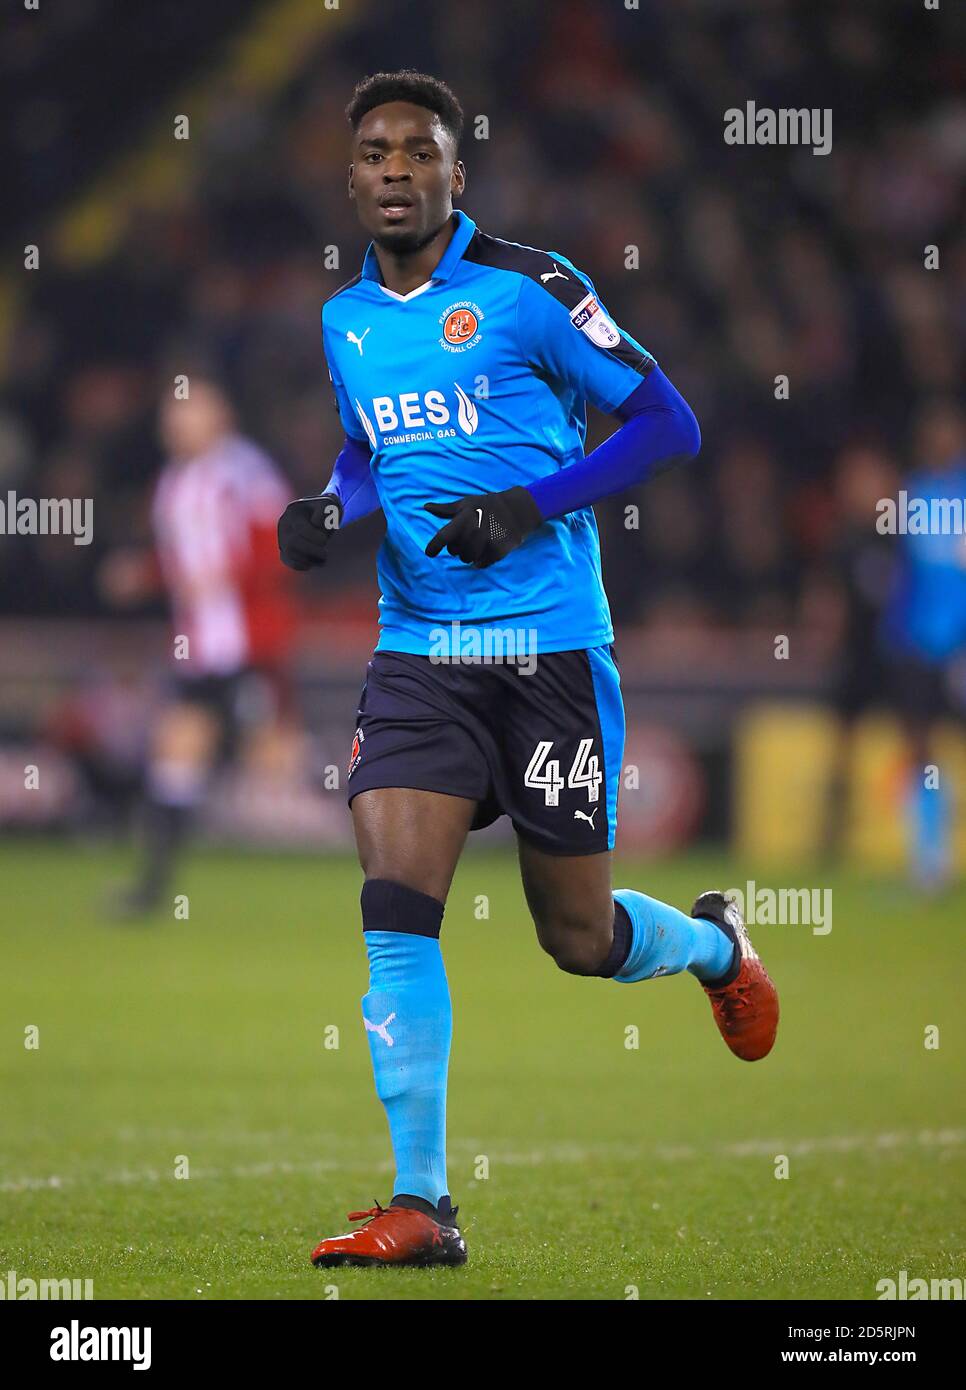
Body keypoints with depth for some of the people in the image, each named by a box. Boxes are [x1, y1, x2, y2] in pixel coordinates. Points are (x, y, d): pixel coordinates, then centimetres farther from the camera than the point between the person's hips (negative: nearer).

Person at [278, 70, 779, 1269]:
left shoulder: (527, 290, -7)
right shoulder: (345, 322, 10)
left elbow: (667, 423, -6)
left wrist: (533, 506, -16)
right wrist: (328, 508, 5)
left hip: (551, 647, -4)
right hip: (417, 655, 4)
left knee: (578, 941, 5)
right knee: (395, 903, -14)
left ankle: (713, 942, 41)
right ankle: (421, 1205, -10)